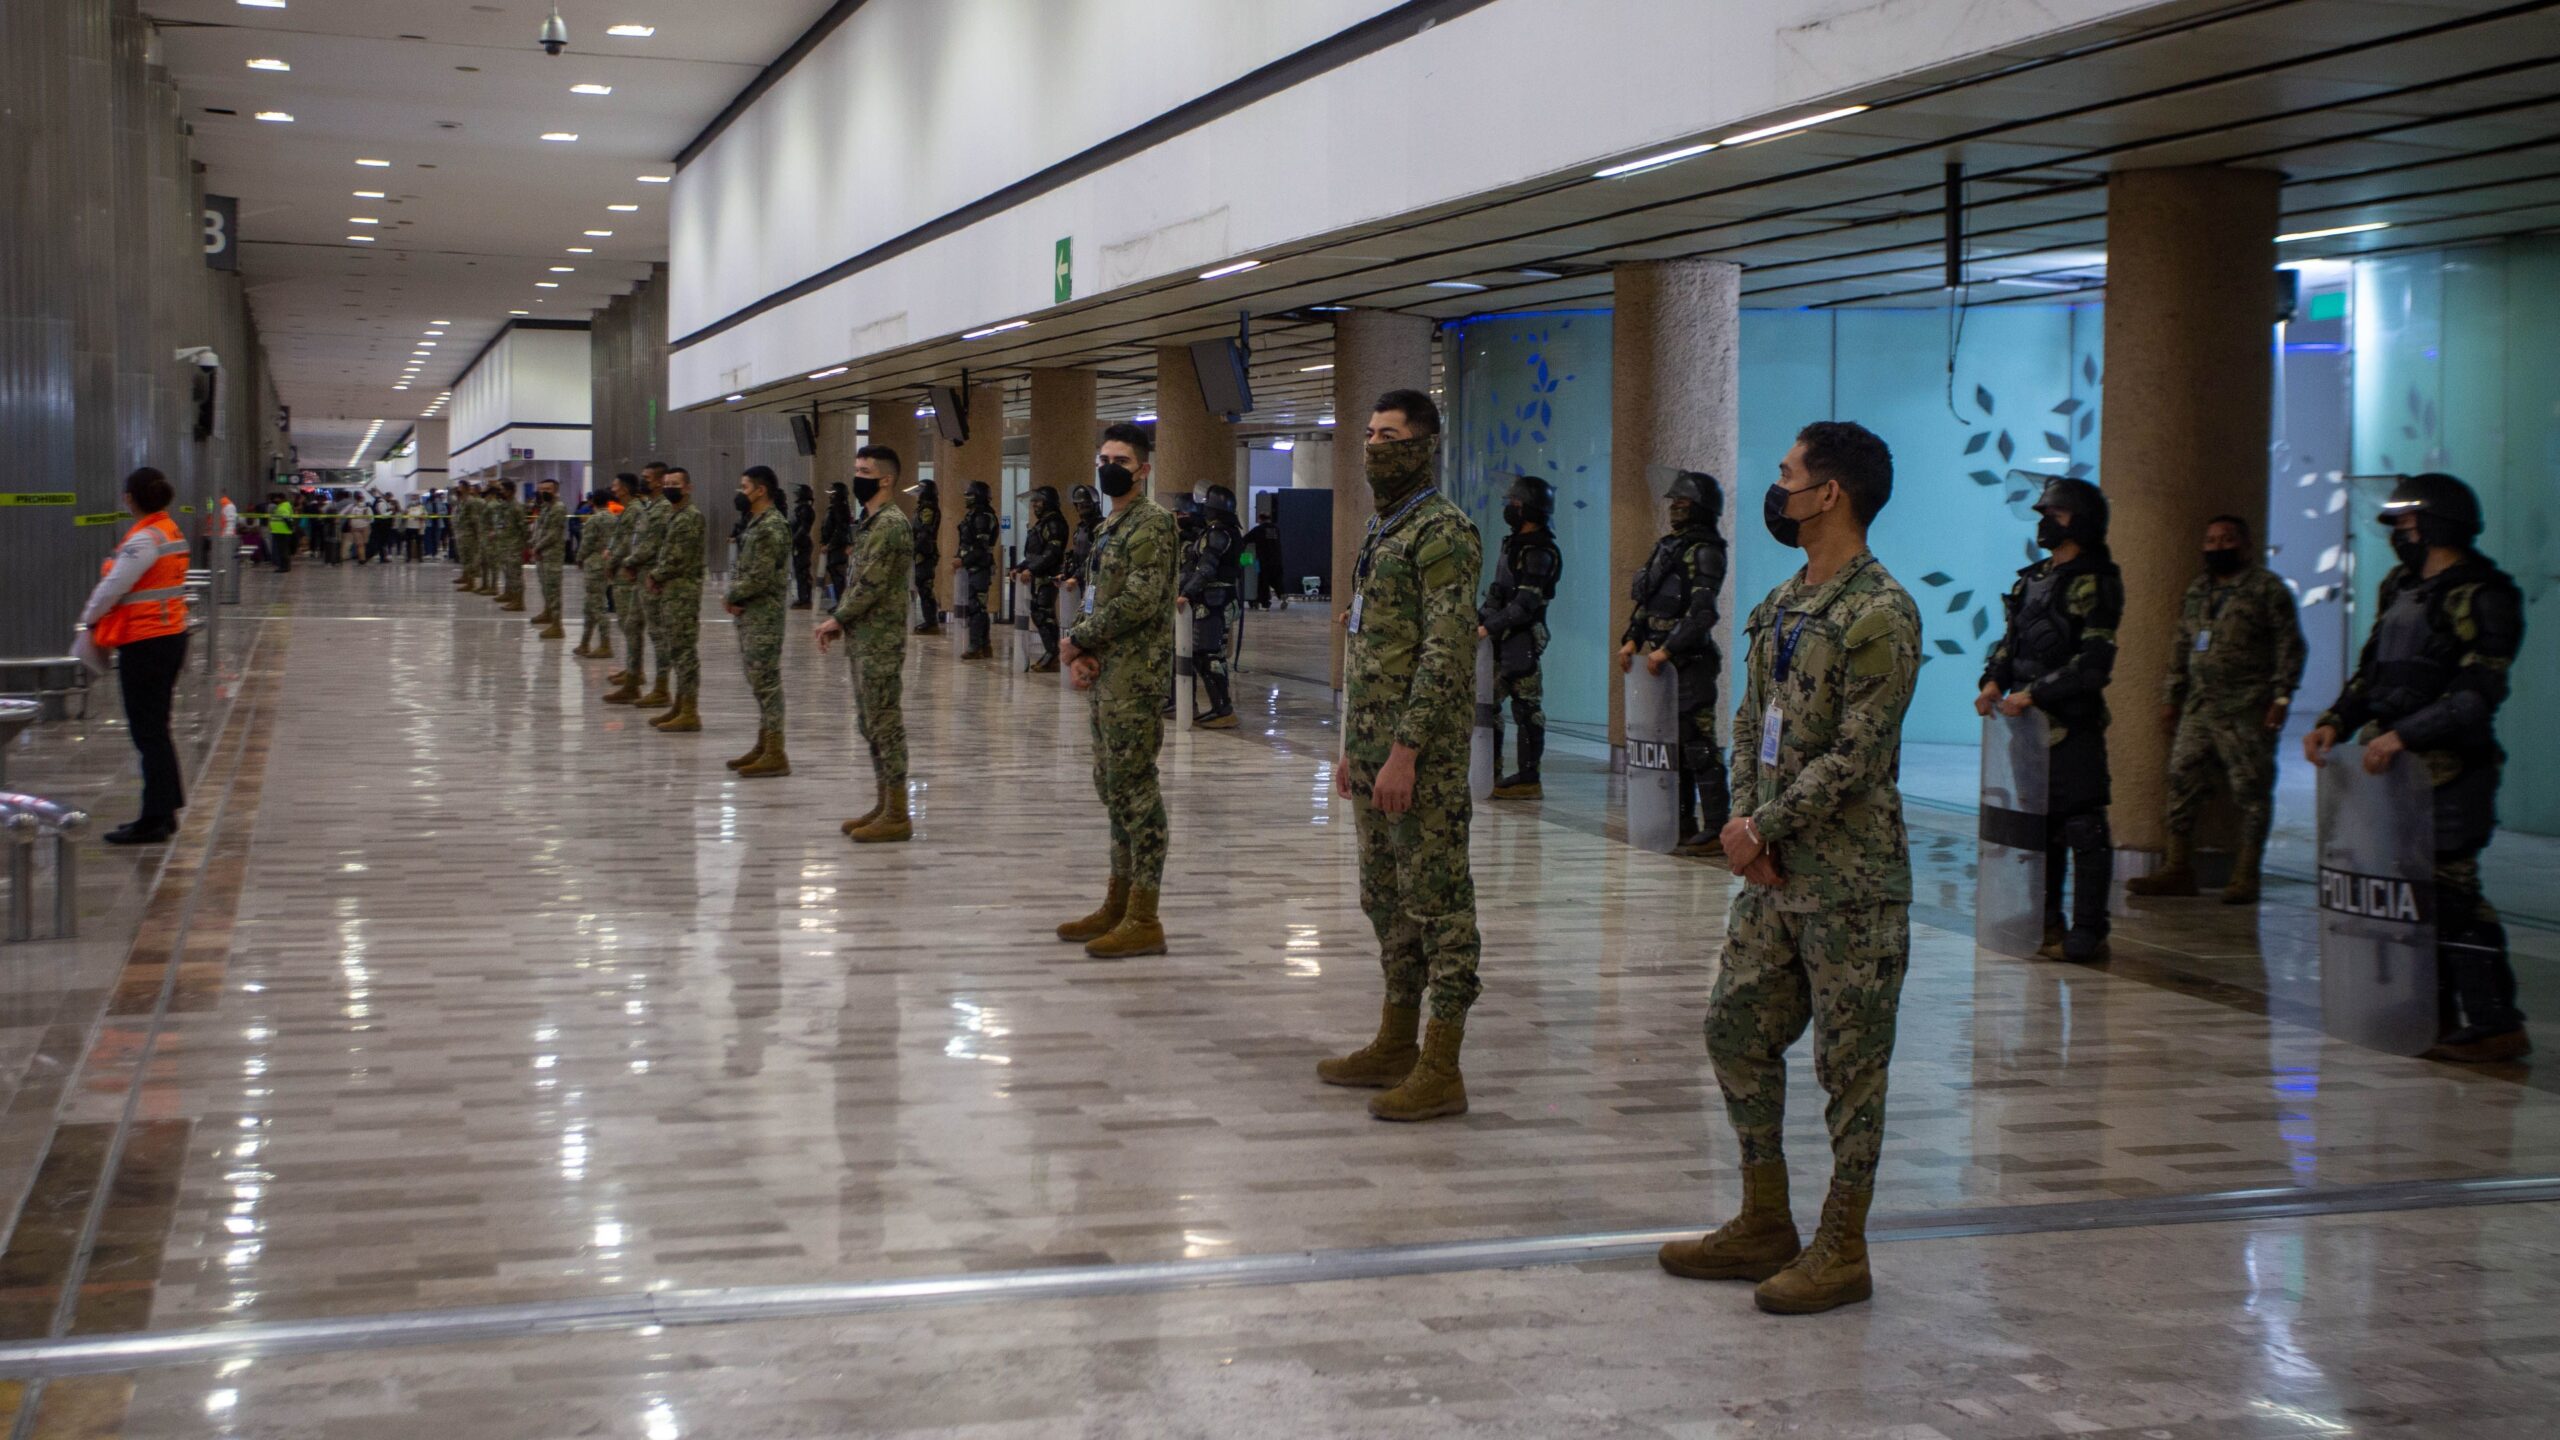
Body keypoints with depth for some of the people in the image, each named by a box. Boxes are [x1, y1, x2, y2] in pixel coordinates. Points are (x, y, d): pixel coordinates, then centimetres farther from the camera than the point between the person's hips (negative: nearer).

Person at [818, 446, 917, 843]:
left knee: (885, 722, -6)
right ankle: (883, 805, 22)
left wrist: (838, 619, -11)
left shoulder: (891, 524, -16)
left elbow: (872, 585, -20)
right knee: (870, 722, 14)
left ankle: (897, 816, -2)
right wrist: (839, 622, 8)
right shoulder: (869, 522, 15)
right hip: (863, 639, 10)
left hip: (881, 641, -10)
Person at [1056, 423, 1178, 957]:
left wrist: (1077, 642, -11)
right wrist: (1079, 653, 1)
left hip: (1136, 677, -10)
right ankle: (1118, 904, 24)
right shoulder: (1109, 528, 18)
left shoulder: (1152, 523, -12)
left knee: (1135, 788, -8)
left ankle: (1144, 921, -5)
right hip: (1106, 675, 10)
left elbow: (1139, 602, -21)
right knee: (1112, 786, 15)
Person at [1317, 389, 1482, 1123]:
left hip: (1423, 757, -10)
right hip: (1374, 747, 10)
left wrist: (1403, 752, -23)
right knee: (1386, 898, 16)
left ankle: (1442, 1070, -2)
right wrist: (1352, 745, 20)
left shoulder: (1443, 532, -13)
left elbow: (1444, 655, -20)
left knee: (1438, 903, -5)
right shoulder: (1383, 531, 17)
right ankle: (1396, 1045, 26)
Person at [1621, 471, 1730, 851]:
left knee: (1698, 747, -9)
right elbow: (1645, 602, 21)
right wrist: (1632, 640, 8)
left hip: (1691, 663, -9)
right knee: (1673, 745, 12)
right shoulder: (1667, 547, 16)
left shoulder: (1705, 552, -11)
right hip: (1663, 662, 9)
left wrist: (1666, 650, -20)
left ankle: (1715, 832, -7)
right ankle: (1684, 828, 19)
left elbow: (1702, 613, -19)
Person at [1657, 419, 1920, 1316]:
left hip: (1850, 882, -9)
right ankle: (1765, 1224, 25)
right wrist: (1743, 823, -2)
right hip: (1774, 874, 9)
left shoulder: (1881, 616, -16)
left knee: (1850, 1063, 1)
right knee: (1736, 1029, 13)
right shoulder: (1780, 607, 12)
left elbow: (1855, 756, -20)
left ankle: (1842, 1251, 11)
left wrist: (1762, 829, -15)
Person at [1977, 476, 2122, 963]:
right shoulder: (2033, 579, 15)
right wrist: (1994, 682, 2)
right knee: (2040, 825, 13)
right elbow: (2012, 641, 21)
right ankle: (2047, 923, 22)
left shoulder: (2094, 583, -10)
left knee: (2083, 830, -4)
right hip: (2031, 722, 8)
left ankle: (2088, 935, -1)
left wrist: (2034, 694, -19)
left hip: (2073, 726, -8)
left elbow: (2093, 663, -17)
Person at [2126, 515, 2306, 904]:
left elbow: (2290, 645, -6)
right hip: (2198, 708, 7)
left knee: (2251, 792, -4)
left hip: (2247, 711, -6)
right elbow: (2182, 649, 23)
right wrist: (2170, 697, 19)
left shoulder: (2267, 588, -2)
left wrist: (2281, 697, -13)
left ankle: (2245, 877, 0)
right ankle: (2177, 869, 10)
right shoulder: (2197, 590, 18)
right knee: (2182, 784, 4)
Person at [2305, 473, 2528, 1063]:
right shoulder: (2401, 587, 16)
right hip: (2393, 764, 8)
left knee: (2451, 893, -9)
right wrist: (2336, 721, 6)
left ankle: (2496, 1025, -3)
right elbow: (2372, 671, 21)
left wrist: (2403, 734, -24)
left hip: (2448, 771, -8)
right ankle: (2436, 1015, 19)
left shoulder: (2484, 598, -9)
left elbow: (2478, 694, -18)